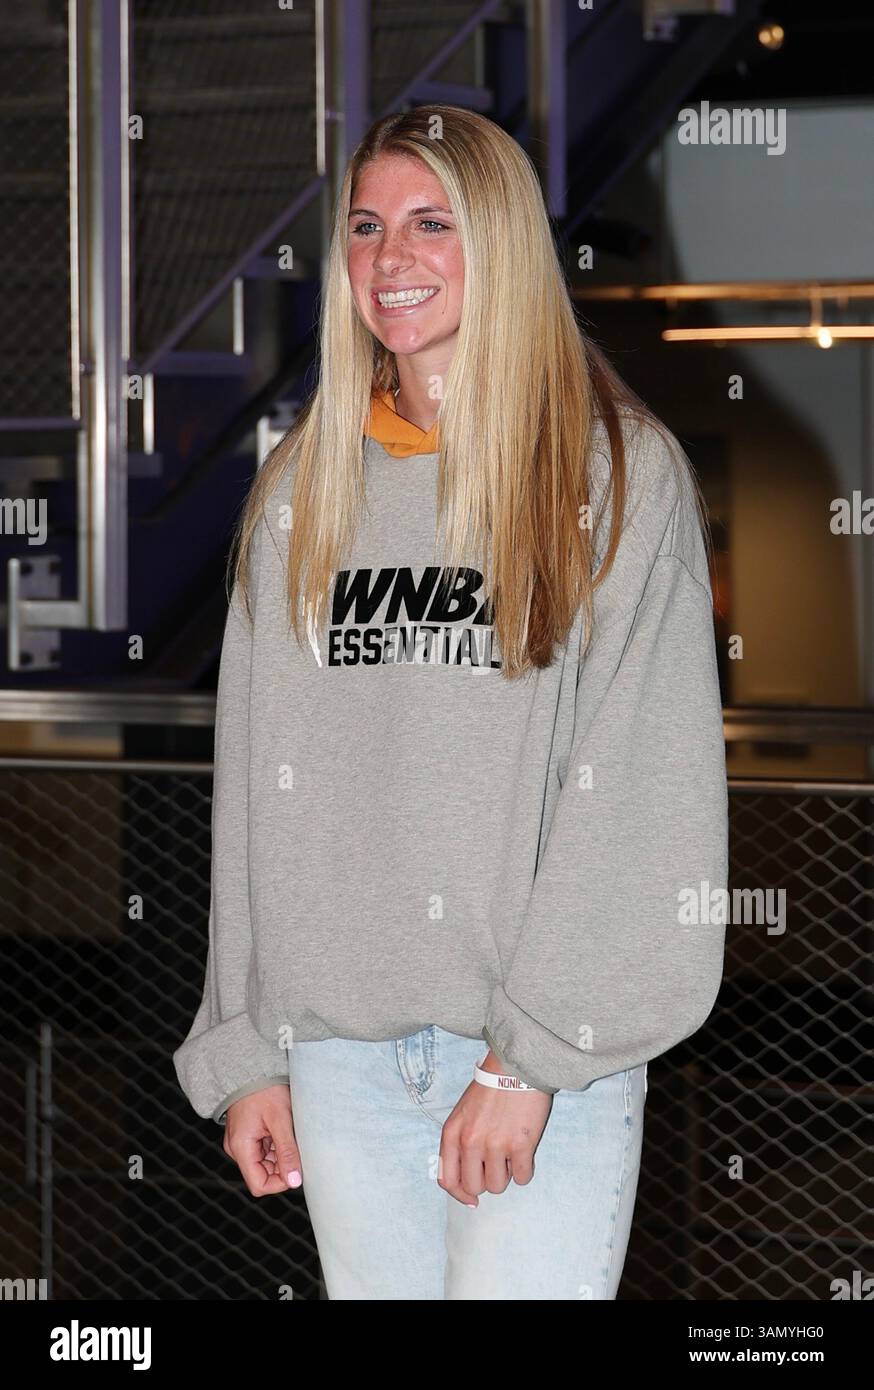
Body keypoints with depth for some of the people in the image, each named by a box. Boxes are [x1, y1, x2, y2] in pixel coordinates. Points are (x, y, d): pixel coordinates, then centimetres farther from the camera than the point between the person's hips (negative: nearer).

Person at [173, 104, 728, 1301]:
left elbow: (641, 792, -10)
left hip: (555, 1049, -4)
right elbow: (254, 782, 12)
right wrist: (246, 1051, 7)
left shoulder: (621, 473, -3)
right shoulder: (303, 486, 11)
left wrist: (531, 1055, -16)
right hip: (338, 1041, 4)